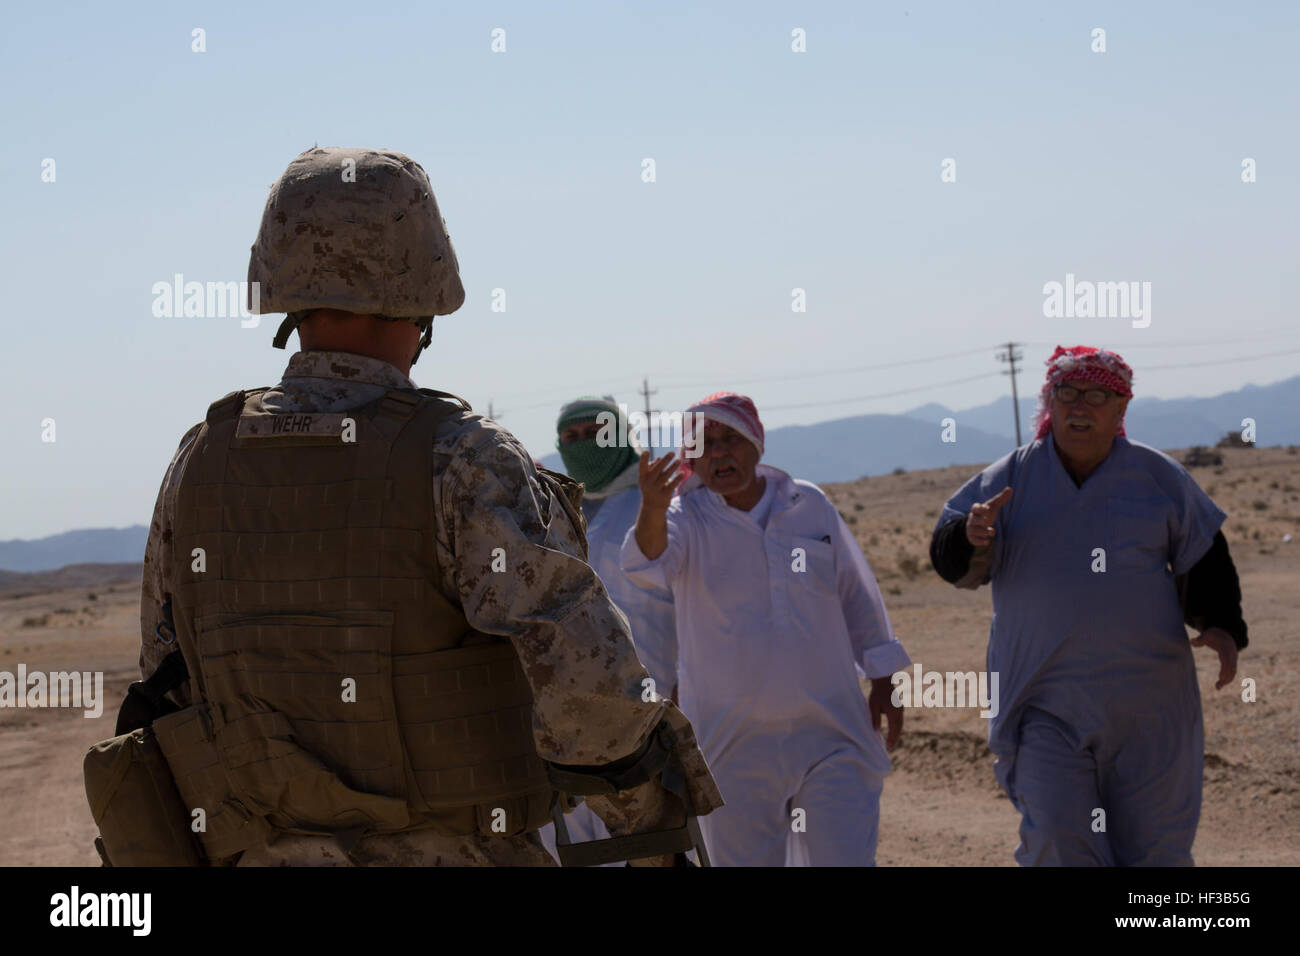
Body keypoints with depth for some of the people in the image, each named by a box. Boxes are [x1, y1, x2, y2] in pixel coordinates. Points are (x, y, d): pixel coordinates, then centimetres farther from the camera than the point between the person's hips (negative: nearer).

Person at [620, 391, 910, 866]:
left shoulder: (810, 506, 3)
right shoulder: (688, 517, -5)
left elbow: (856, 594, 13)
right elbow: (648, 561, -27)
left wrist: (882, 680, 14)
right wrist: (653, 507, -49)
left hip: (830, 736, 1)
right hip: (732, 743, -1)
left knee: (845, 859, 0)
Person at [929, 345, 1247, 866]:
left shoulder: (1159, 477, 4)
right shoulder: (1009, 480, 1)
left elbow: (1205, 558, 13)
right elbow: (954, 564, -5)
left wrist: (1222, 626, -3)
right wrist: (971, 537, -28)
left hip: (1145, 705, 1)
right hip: (1046, 701, -1)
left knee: (1153, 847, 6)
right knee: (1057, 841, -15)